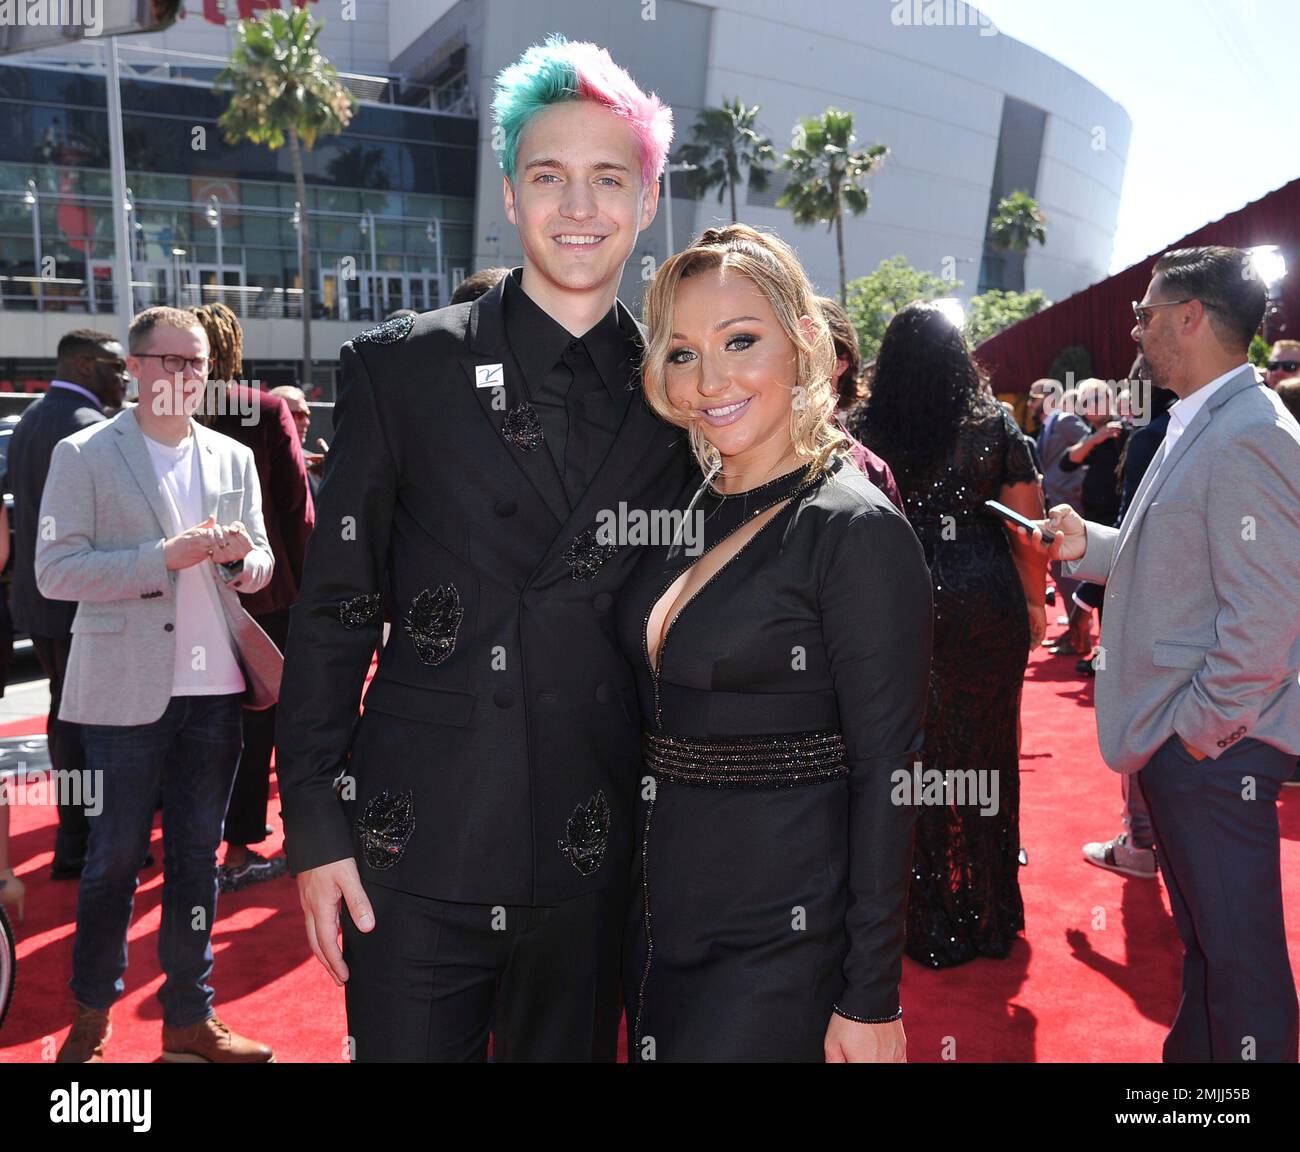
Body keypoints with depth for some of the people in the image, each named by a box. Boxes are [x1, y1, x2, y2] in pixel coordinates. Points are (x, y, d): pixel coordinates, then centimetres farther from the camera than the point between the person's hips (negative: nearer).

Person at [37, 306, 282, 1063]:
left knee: (198, 856, 10)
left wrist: (242, 558, -9)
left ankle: (189, 1018, 22)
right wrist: (164, 557, -19)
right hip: (127, 689, -4)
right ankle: (92, 1014, 25)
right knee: (115, 856, 6)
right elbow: (56, 572, -9)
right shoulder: (84, 455, -2)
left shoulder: (233, 458, 11)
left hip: (214, 687, 4)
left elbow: (261, 565, 15)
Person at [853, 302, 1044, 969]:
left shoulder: (866, 435, -4)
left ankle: (927, 917, 19)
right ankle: (988, 909, 26)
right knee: (986, 750, 12)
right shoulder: (994, 426, -2)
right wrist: (1033, 600, 11)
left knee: (915, 753, 9)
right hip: (989, 605, 1)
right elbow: (1027, 527, -2)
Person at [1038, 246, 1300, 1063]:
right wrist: (1090, 545, 7)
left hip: (1217, 748, -10)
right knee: (1203, 934, 22)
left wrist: (1201, 728, -18)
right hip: (1179, 739, 10)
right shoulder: (1202, 425, 12)